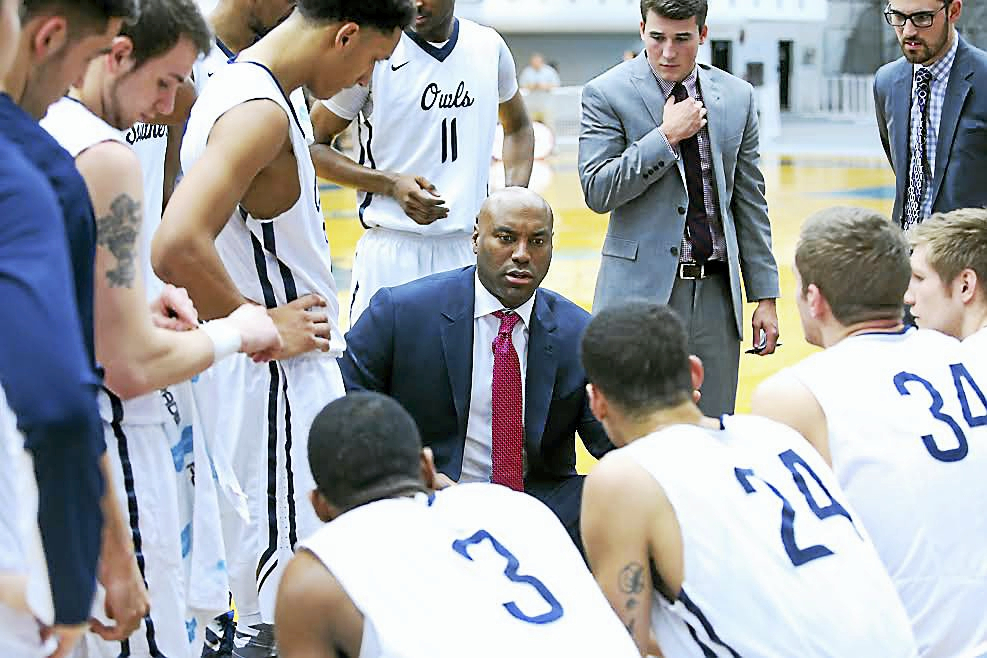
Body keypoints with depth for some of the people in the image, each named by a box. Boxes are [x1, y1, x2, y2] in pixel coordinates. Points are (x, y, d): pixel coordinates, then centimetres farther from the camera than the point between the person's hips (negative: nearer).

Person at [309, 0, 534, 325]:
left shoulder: (490, 47, 4)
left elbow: (518, 128, 22)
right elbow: (314, 146, -3)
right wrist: (391, 184, -16)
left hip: (473, 247, 4)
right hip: (392, 250, -4)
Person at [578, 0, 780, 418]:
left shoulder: (736, 96, 9)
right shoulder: (607, 94, -3)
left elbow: (750, 201, 11)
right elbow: (597, 192, -11)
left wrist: (765, 295, 8)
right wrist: (666, 137, -16)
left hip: (716, 293, 4)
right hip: (642, 290, -3)